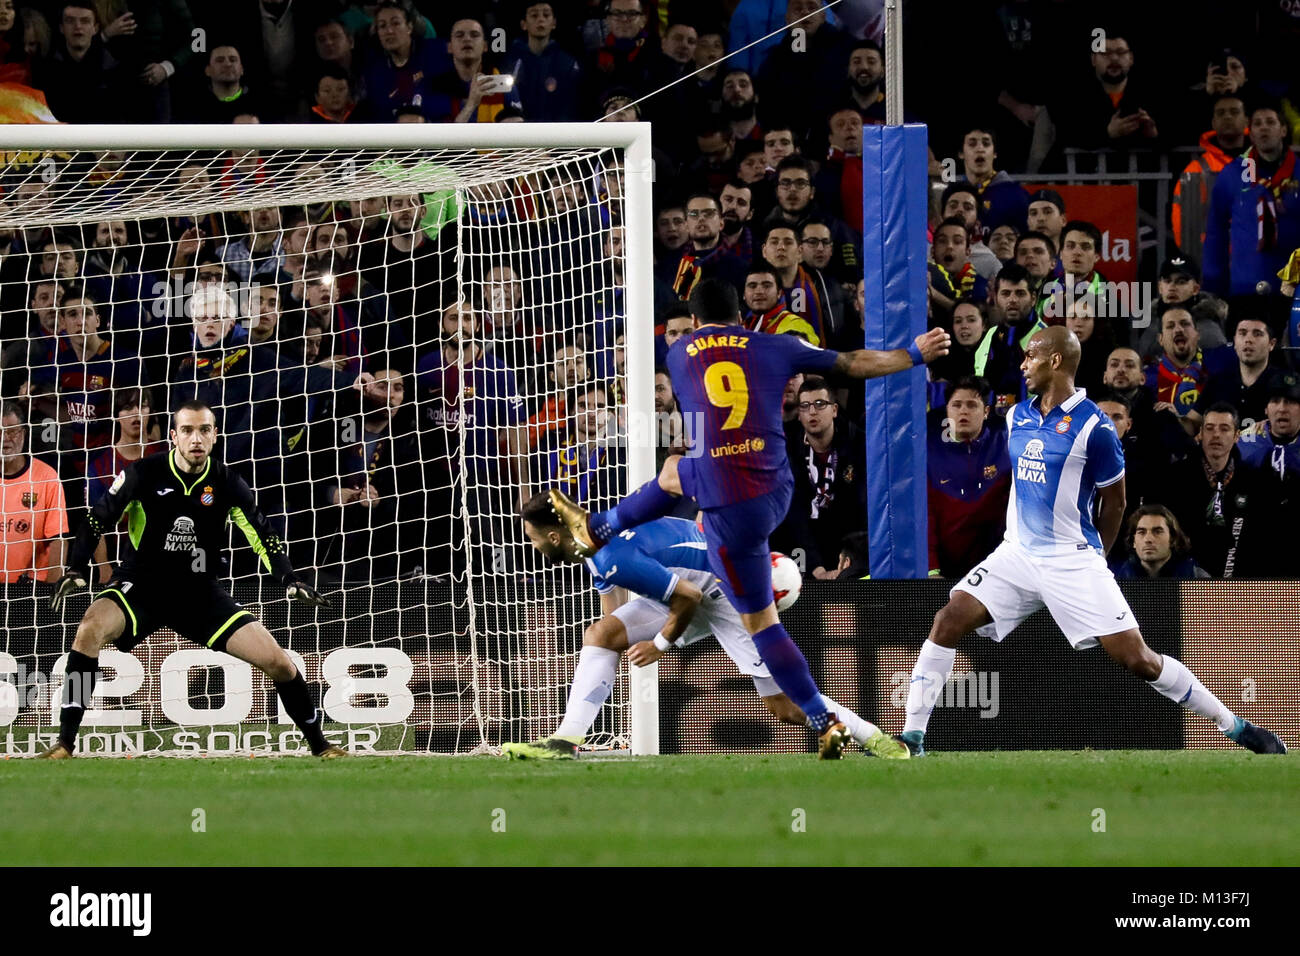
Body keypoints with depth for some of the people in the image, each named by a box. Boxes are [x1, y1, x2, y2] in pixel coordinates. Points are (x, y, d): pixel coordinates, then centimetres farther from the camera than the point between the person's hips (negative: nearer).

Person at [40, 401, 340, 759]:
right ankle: (64, 742, -27)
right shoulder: (144, 474, -10)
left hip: (201, 592, 2)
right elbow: (97, 521, -6)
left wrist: (290, 580, -16)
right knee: (91, 628, -34)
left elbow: (263, 535, 0)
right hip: (140, 585, -2)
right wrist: (75, 570, -20)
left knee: (276, 660, -9)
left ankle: (319, 744, 14)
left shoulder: (227, 484, -4)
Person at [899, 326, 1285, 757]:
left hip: (1074, 561, -5)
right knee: (948, 621, -14)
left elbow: (1114, 502, -1)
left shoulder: (1092, 426, -11)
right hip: (1018, 554, 5)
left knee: (1135, 658, -9)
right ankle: (912, 738, -9)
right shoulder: (1017, 416, 8)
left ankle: (1238, 729, 3)